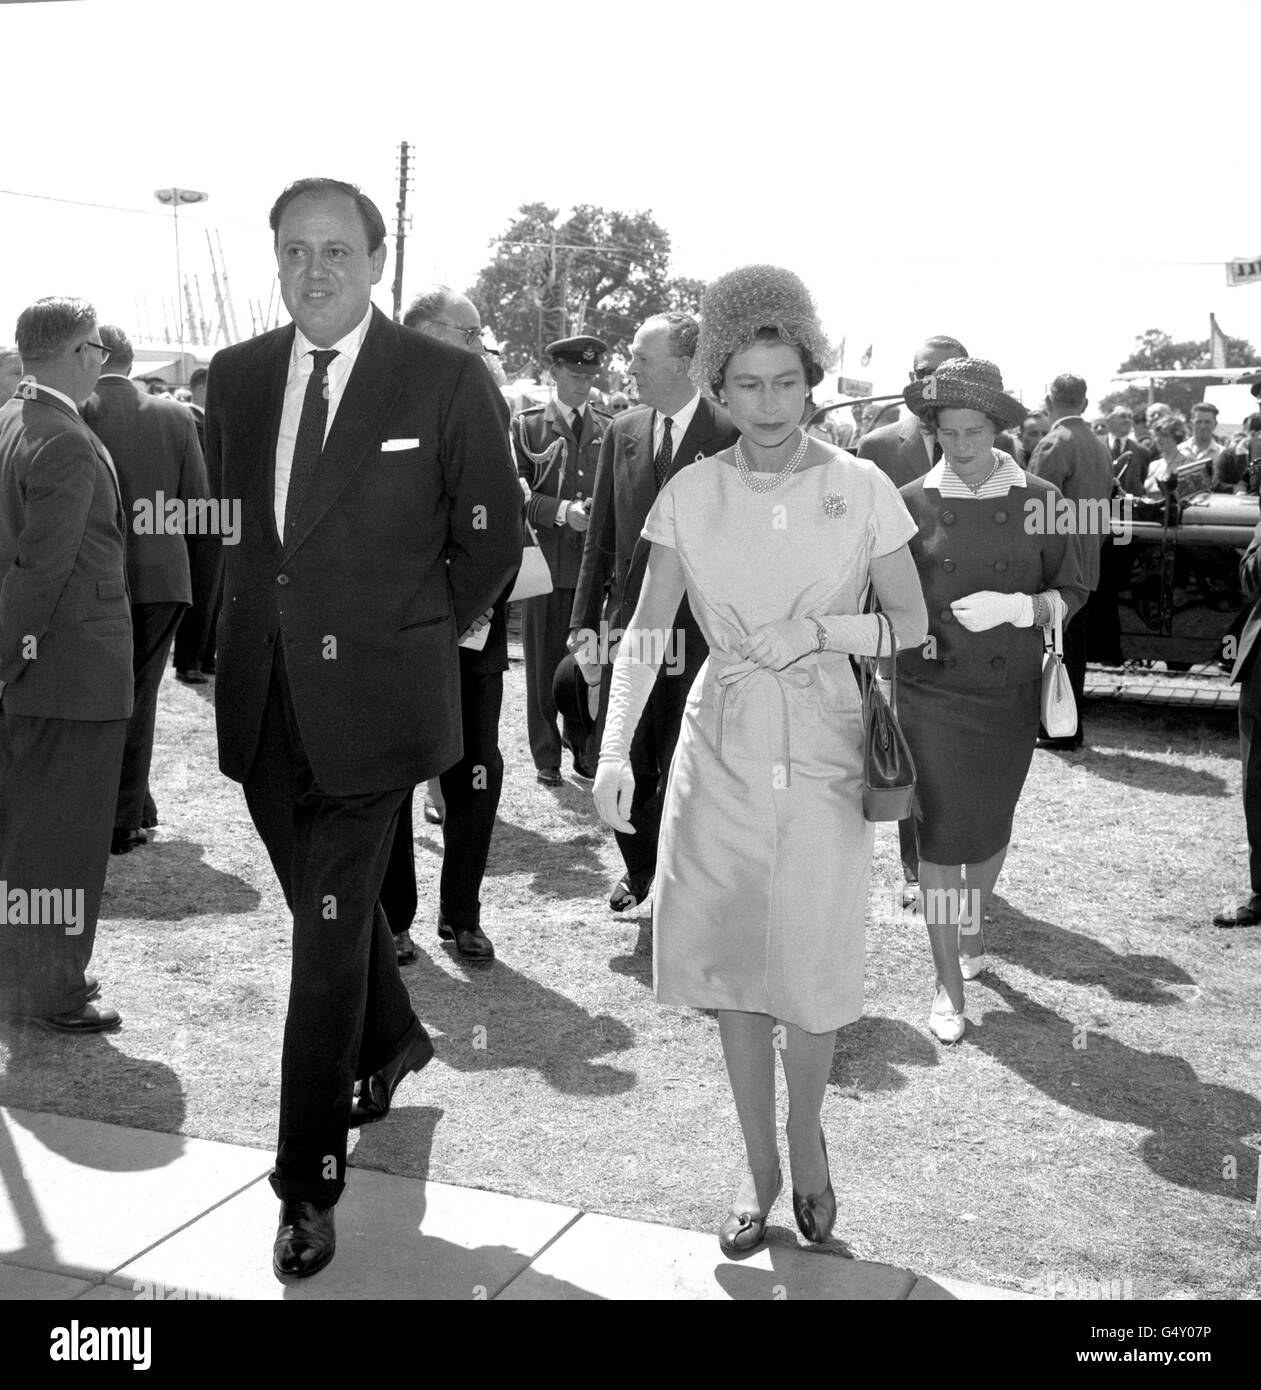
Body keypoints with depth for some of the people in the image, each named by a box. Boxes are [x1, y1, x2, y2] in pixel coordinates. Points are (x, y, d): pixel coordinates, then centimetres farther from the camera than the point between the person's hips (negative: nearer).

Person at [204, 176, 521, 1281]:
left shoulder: (448, 381, -8)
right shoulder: (236, 376, 7)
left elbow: (494, 537, 0)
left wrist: (420, 637, 5)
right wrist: (264, 615, 13)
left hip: (369, 696, -5)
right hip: (263, 694, 5)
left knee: (329, 933, -3)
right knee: (327, 902, 20)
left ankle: (309, 1186, 10)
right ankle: (393, 1041, 49)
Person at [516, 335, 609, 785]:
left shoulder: (610, 429, 13)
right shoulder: (528, 425, 4)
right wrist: (563, 512, -16)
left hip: (597, 565, 2)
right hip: (548, 562, -2)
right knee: (545, 664, 4)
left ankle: (584, 749, 20)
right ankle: (546, 757, 14)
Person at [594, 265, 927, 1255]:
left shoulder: (861, 489, -4)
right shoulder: (690, 495, -1)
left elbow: (912, 624, 1)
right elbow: (646, 632, -3)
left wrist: (818, 629, -16)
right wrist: (615, 749, -15)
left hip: (824, 749, -1)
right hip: (722, 748, 1)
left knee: (812, 977, 3)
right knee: (734, 966, 8)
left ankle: (808, 1138, 32)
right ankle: (760, 1165, 26)